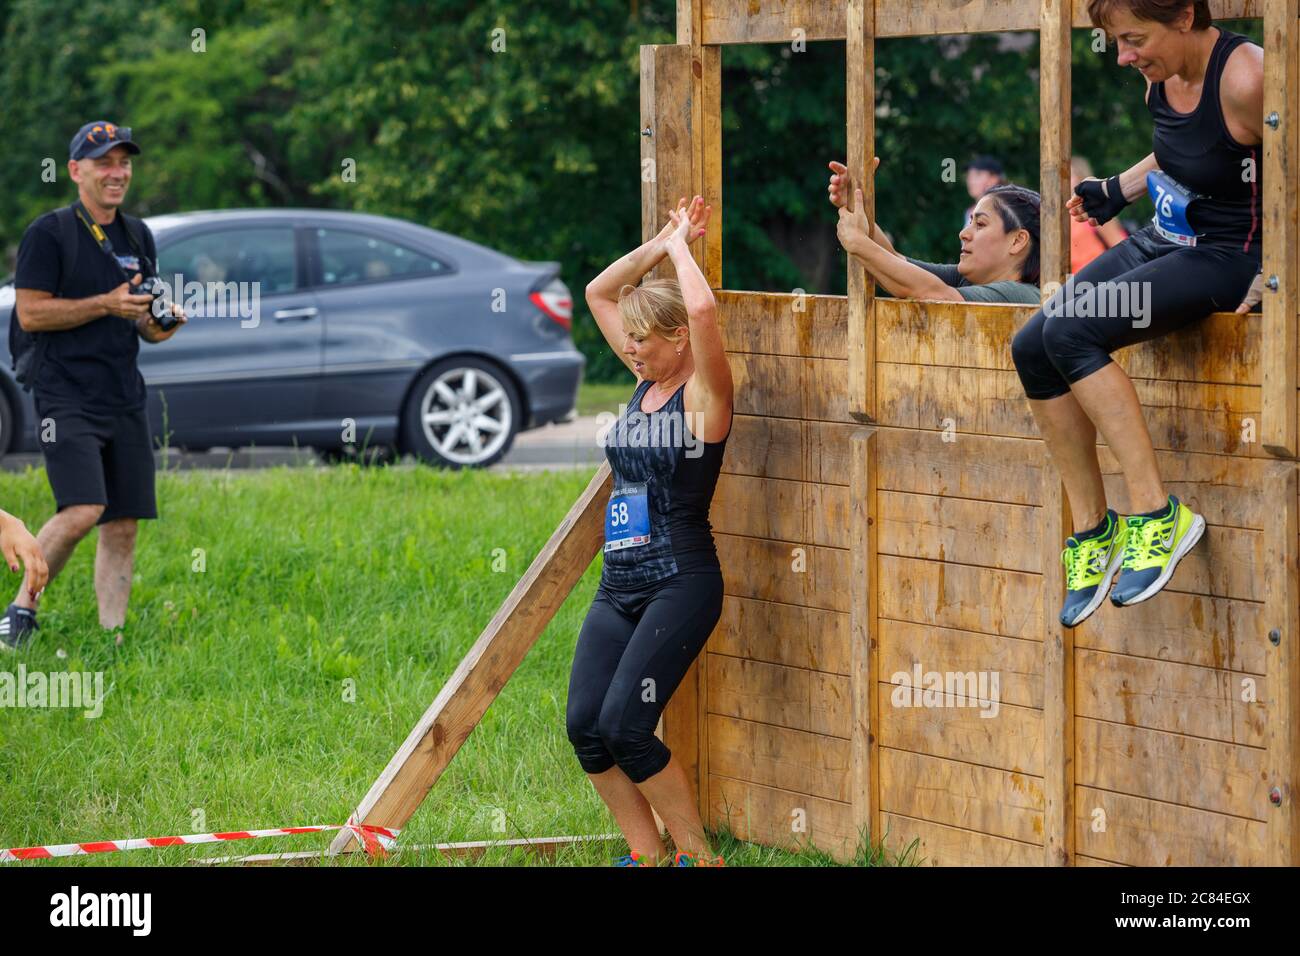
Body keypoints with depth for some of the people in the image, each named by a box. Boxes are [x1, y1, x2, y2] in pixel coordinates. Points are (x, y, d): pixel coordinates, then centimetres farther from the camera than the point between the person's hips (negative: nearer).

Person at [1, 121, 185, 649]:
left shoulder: (137, 236, 16)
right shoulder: (49, 234, -4)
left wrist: (160, 323, 0)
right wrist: (107, 304, -15)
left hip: (124, 402, 7)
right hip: (65, 398, -7)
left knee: (122, 527, 2)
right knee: (82, 509, -20)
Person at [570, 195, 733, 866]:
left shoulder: (703, 393, -8)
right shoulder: (645, 380, 13)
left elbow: (703, 312, -27)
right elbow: (598, 292, 20)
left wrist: (680, 248, -11)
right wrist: (659, 245, 11)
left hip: (680, 583, -8)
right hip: (619, 584, 8)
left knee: (625, 724, -17)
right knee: (585, 724, -4)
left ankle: (696, 854, -3)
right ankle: (647, 855, 9)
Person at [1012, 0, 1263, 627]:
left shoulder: (1243, 79, -24)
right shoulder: (1161, 75, 3)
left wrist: (1268, 284, -20)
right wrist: (1116, 191, 14)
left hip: (1227, 256, -9)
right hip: (1163, 240, 9)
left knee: (1071, 331, -25)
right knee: (1032, 348, -4)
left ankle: (1157, 516, -21)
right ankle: (1091, 531, 4)